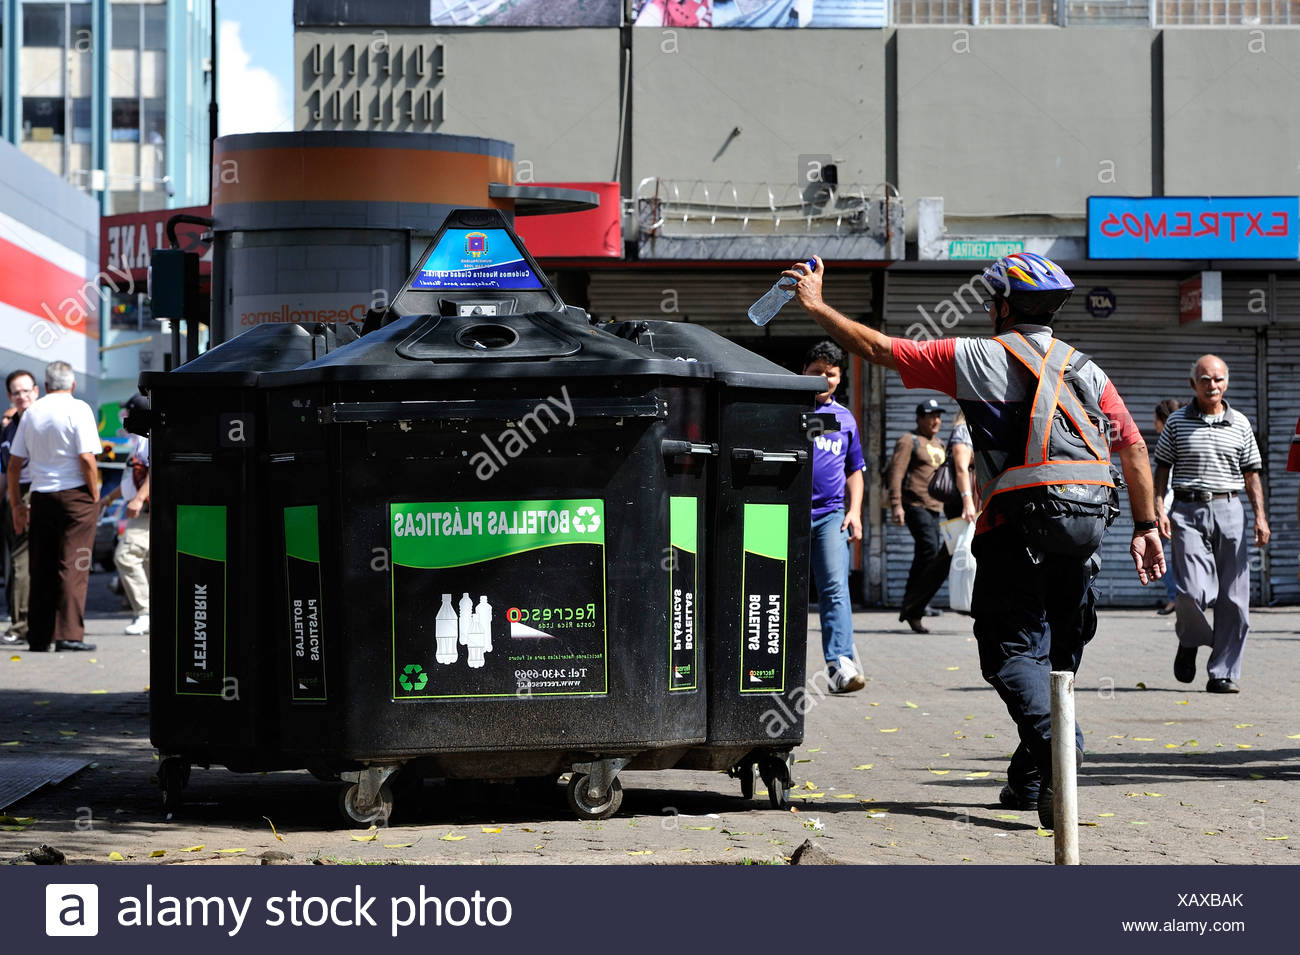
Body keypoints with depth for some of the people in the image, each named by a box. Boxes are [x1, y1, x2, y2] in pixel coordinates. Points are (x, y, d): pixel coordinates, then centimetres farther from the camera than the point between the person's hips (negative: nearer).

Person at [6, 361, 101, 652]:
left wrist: (16, 504, 18)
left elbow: (14, 464, 11)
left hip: (40, 497, 5)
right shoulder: (78, 409, -6)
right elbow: (87, 458, -14)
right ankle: (68, 634, -10)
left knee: (41, 569, 9)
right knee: (73, 566, -4)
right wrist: (95, 496, -3)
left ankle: (38, 636, 10)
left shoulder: (31, 413, 10)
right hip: (75, 495, -5)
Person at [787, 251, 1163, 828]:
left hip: (1015, 526, -5)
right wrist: (1145, 526, 12)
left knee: (1014, 649, -5)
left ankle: (1050, 735, -32)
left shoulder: (975, 358, 1)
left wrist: (816, 306, 14)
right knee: (1058, 651, 15)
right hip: (1081, 531, 5)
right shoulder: (1085, 370, 14)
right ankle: (1029, 781, 20)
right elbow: (1133, 447, 8)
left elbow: (879, 349, 3)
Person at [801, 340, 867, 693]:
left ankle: (840, 664, -21)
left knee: (835, 587, -12)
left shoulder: (845, 418, 16)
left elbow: (855, 469, 24)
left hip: (830, 514, 2)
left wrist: (854, 511, 11)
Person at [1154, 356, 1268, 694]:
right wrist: (1159, 509, -5)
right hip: (1188, 511, -2)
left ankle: (1223, 673, 5)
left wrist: (1260, 516, 3)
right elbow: (1162, 468, 8)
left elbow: (1251, 473, 12)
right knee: (1192, 591, -16)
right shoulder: (1177, 423, 6)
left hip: (1228, 509, 2)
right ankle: (1189, 641, 16)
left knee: (1233, 597, -2)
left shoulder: (1239, 424, 10)